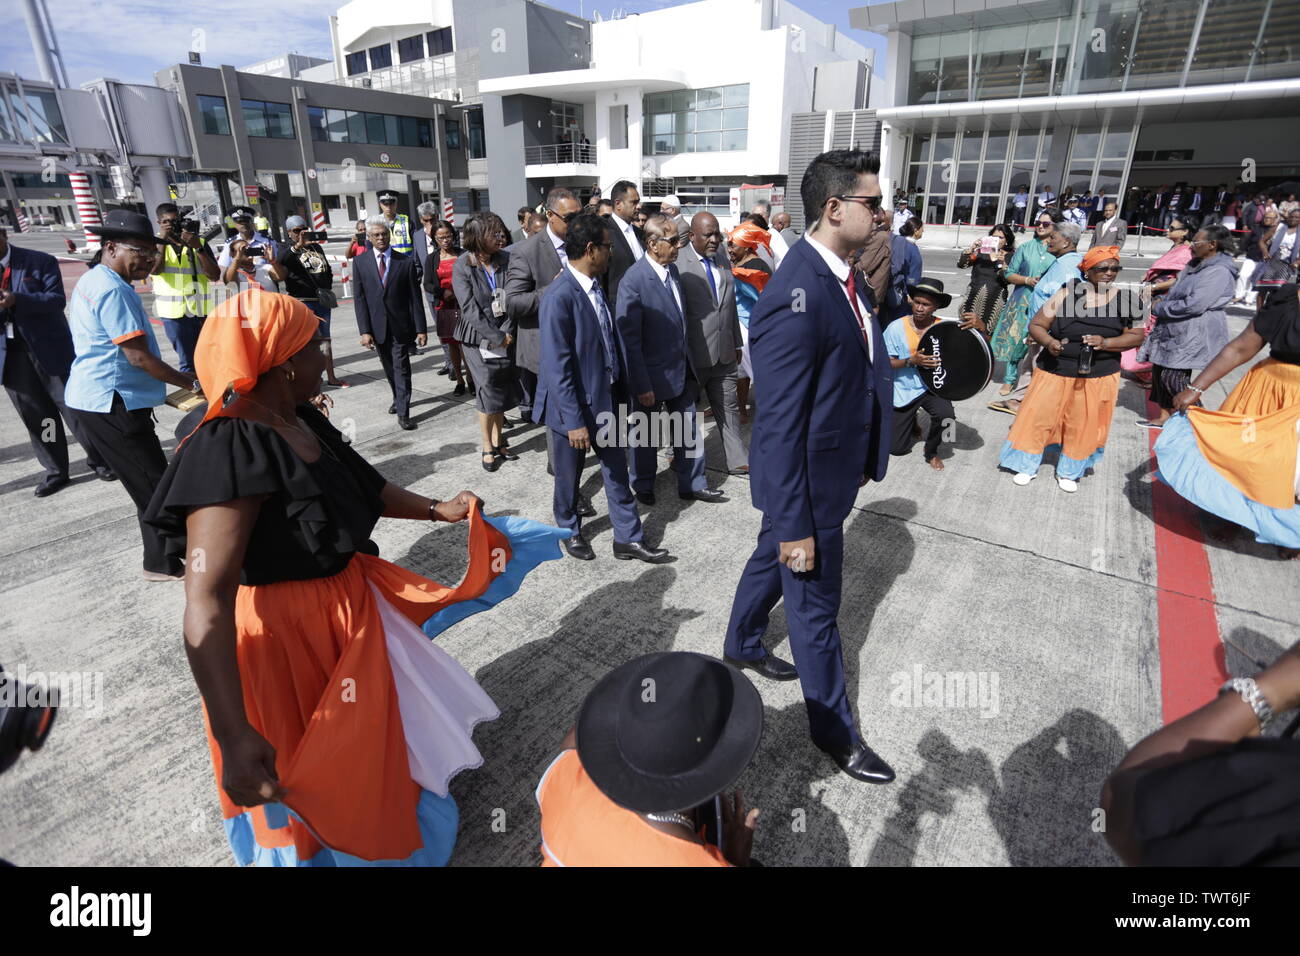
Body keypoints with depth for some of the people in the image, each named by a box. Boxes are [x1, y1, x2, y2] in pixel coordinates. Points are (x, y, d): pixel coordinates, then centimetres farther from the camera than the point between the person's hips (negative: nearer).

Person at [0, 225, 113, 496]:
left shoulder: (40, 262, -4)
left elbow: (57, 299, -13)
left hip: (49, 349, -4)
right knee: (35, 416, 9)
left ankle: (98, 461, 17)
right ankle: (56, 471, 20)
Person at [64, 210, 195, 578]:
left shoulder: (93, 281, 14)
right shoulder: (113, 290, -19)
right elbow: (140, 358, -22)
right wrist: (192, 384, -13)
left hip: (97, 397, 10)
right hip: (110, 403, -10)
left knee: (146, 475, 20)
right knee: (154, 479, -3)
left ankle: (157, 534, 36)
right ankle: (162, 563, 5)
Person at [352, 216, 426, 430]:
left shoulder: (406, 262, -2)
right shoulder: (360, 262, 2)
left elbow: (415, 297, -3)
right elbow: (359, 299, -1)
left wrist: (421, 329, -7)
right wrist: (364, 331, -8)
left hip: (401, 325, -2)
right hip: (377, 326, 2)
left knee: (401, 368, -2)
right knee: (389, 367, 15)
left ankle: (403, 413, 2)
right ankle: (398, 399, 36)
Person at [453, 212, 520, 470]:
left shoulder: (506, 260, -2)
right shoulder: (462, 266, -9)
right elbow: (470, 309, -13)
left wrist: (506, 332, -14)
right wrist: (496, 337, -16)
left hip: (505, 336, 3)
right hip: (478, 338, -3)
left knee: (502, 391, 8)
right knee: (488, 391, -2)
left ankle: (498, 440, 23)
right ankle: (488, 447, 12)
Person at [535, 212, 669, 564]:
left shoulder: (595, 286, 4)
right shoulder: (559, 297, -22)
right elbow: (558, 367, -23)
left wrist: (621, 391, 13)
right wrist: (574, 420, -21)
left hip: (605, 399, 7)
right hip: (573, 405, -7)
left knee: (617, 470, 13)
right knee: (569, 477, 14)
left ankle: (628, 538, 25)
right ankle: (570, 531, 38)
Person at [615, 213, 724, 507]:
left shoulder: (673, 269, 2)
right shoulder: (633, 281, -21)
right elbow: (629, 339, -20)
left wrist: (689, 364, 11)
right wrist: (641, 385, -19)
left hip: (681, 371, 7)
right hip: (652, 375, -6)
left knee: (688, 430, 15)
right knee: (645, 433, 14)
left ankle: (692, 484, 31)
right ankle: (643, 486, 35)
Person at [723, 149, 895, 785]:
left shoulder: (846, 276, 2)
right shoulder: (795, 298, -28)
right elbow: (779, 424, -27)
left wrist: (865, 458, 15)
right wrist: (795, 523, -23)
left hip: (834, 467, 9)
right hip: (807, 482, -9)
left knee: (771, 560, 28)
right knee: (814, 607, 9)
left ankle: (742, 646, 54)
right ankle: (835, 731, 31)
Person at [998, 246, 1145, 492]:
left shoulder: (1124, 300, -1)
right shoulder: (1067, 294, -5)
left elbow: (1136, 335, 1)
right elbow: (1036, 325, -4)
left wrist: (1105, 343, -17)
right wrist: (1049, 343, -24)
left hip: (1098, 376, 1)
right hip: (1056, 370, -1)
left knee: (1083, 424, 9)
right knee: (1038, 415, 2)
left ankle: (1069, 472, 28)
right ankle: (1028, 465, 20)